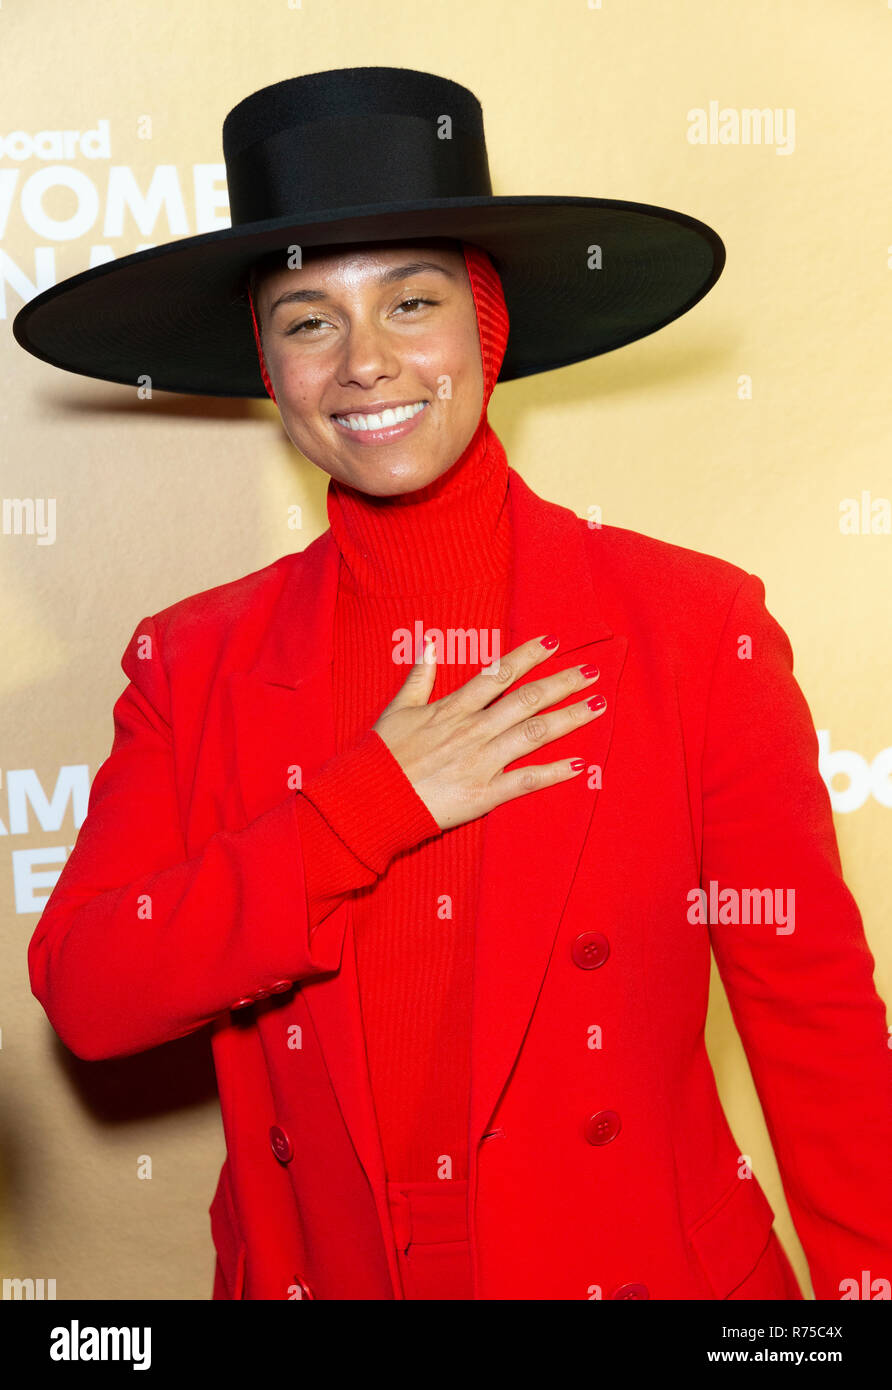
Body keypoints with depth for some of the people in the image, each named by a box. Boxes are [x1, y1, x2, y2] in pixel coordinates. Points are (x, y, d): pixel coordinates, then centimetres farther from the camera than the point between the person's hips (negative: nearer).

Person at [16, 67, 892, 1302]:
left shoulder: (695, 627, -10)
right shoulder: (196, 662, -4)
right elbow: (83, 994, -12)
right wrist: (372, 809, -20)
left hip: (650, 1268, -1)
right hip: (317, 1269, 2)